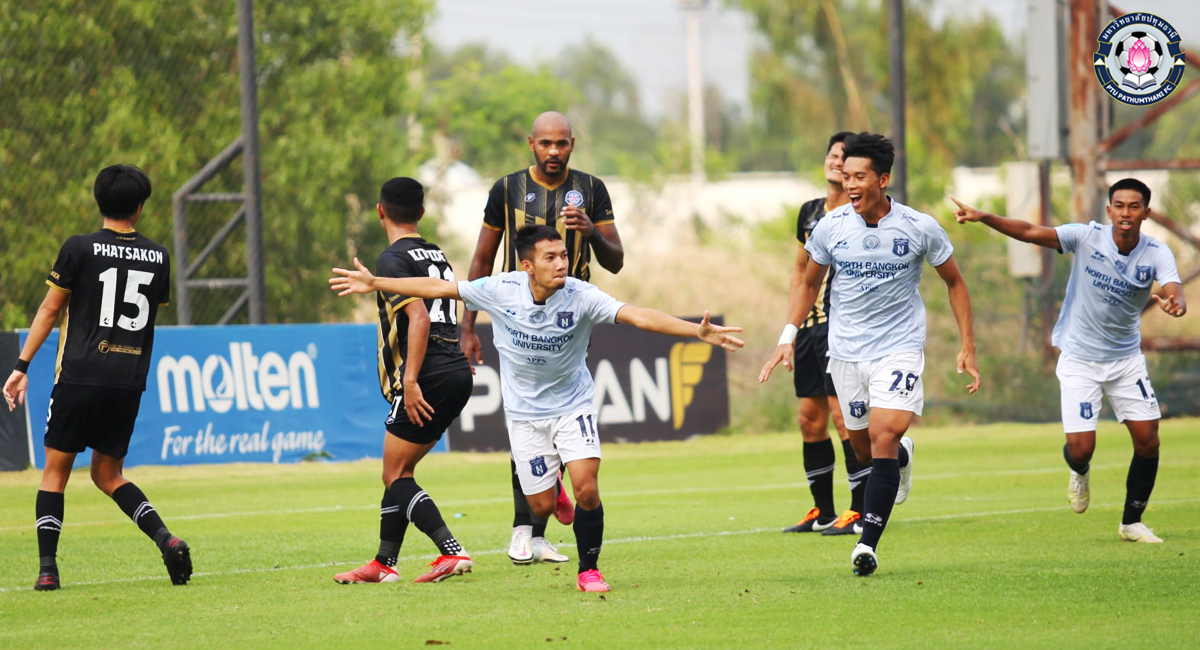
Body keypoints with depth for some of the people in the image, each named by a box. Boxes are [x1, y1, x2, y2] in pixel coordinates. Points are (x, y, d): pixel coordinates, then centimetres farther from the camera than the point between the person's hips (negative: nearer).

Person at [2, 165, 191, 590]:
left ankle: (47, 568, -2)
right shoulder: (158, 258, 7)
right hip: (130, 383, 4)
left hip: (80, 377, -4)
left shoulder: (79, 249, -4)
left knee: (55, 471, 7)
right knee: (108, 475, 16)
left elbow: (50, 310, 1)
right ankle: (165, 538, -5)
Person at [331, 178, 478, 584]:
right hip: (458, 373, 9)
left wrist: (410, 380, -24)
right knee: (399, 474, 16)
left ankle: (452, 552, -19)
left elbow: (419, 316, -20)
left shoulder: (394, 259, -8)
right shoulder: (437, 255, 19)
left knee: (395, 476, -5)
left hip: (429, 378, -9)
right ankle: (384, 564, 19)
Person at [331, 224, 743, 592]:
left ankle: (589, 570, 4)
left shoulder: (580, 297, -21)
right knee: (542, 506, 2)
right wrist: (375, 284, -4)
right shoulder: (500, 291, -16)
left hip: (573, 406, -1)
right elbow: (438, 288, -6)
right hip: (525, 412, 1)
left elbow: (639, 316, -31)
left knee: (586, 489, -18)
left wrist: (698, 331, -43)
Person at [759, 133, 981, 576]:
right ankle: (902, 456, 48)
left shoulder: (919, 228, -9)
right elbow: (810, 282, 14)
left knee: (883, 436, -20)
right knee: (864, 450, 10)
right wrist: (788, 338, 6)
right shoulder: (830, 227, -4)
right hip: (845, 352, 3)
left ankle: (868, 544, -19)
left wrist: (968, 346, 1)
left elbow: (954, 282, 6)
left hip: (899, 348, -3)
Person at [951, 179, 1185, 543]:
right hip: (1079, 359, -2)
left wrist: (1174, 304, -54)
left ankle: (1131, 523, 16)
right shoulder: (1087, 238, -14)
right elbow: (1030, 233, -19)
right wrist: (983, 218, -33)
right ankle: (1079, 472, 31)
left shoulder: (1156, 254, -12)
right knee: (1080, 448, -9)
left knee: (1148, 440, -4)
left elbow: (1175, 293, -29)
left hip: (1125, 359, 2)